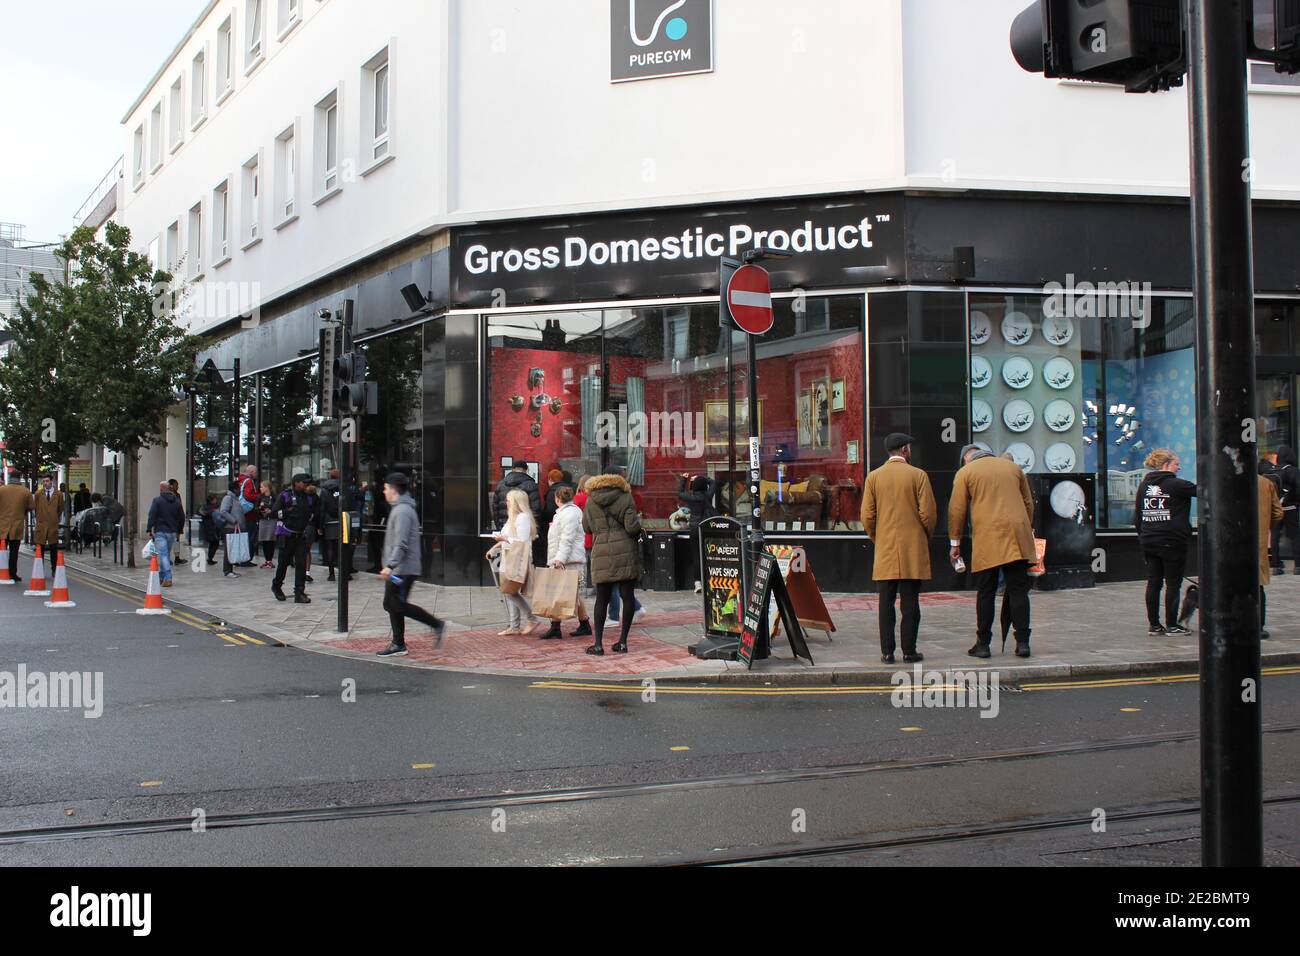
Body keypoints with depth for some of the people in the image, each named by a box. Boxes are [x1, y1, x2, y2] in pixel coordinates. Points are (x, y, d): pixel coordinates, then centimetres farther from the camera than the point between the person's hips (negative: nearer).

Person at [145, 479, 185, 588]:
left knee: (163, 555, -8)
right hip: (172, 532, 5)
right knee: (167, 554, 17)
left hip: (160, 532, -5)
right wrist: (179, 530, 20)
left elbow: (152, 516, -13)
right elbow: (182, 517, 12)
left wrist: (149, 530, -9)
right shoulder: (177, 501, 9)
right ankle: (161, 576, 27)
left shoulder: (157, 501, -7)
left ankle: (168, 578, -17)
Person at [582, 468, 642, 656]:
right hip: (626, 552, -2)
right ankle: (622, 642, 6)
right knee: (628, 596, 6)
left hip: (601, 555, 2)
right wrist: (638, 520, 12)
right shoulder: (625, 498, -3)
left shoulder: (591, 501, 7)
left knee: (602, 598, 6)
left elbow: (587, 527, 14)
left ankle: (598, 644, 1)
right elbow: (632, 527, -9)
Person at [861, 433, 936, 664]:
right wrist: (925, 538, 11)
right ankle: (909, 651, 1)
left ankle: (887, 652, 2)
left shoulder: (874, 477, 4)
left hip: (885, 550, 2)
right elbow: (928, 514, -6)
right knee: (910, 602, 1)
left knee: (886, 602, 3)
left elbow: (867, 517, 1)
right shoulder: (918, 475, -3)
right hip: (913, 549, -2)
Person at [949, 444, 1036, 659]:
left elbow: (957, 510, 1)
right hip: (1017, 535, 3)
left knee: (985, 592, 3)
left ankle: (983, 644, 5)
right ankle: (1022, 642, 1)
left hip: (986, 538, -3)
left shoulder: (965, 473, 6)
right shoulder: (1013, 467, 17)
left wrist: (954, 542, 7)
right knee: (1019, 590, 4)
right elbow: (1029, 503, 19)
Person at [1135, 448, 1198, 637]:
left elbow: (1138, 515, 14)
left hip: (1149, 542, 6)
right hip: (1173, 542, -6)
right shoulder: (1176, 485, -11)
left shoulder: (1144, 485, 9)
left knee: (1153, 583, 8)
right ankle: (1171, 625, 7)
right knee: (1173, 583, 3)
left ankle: (1153, 625, 10)